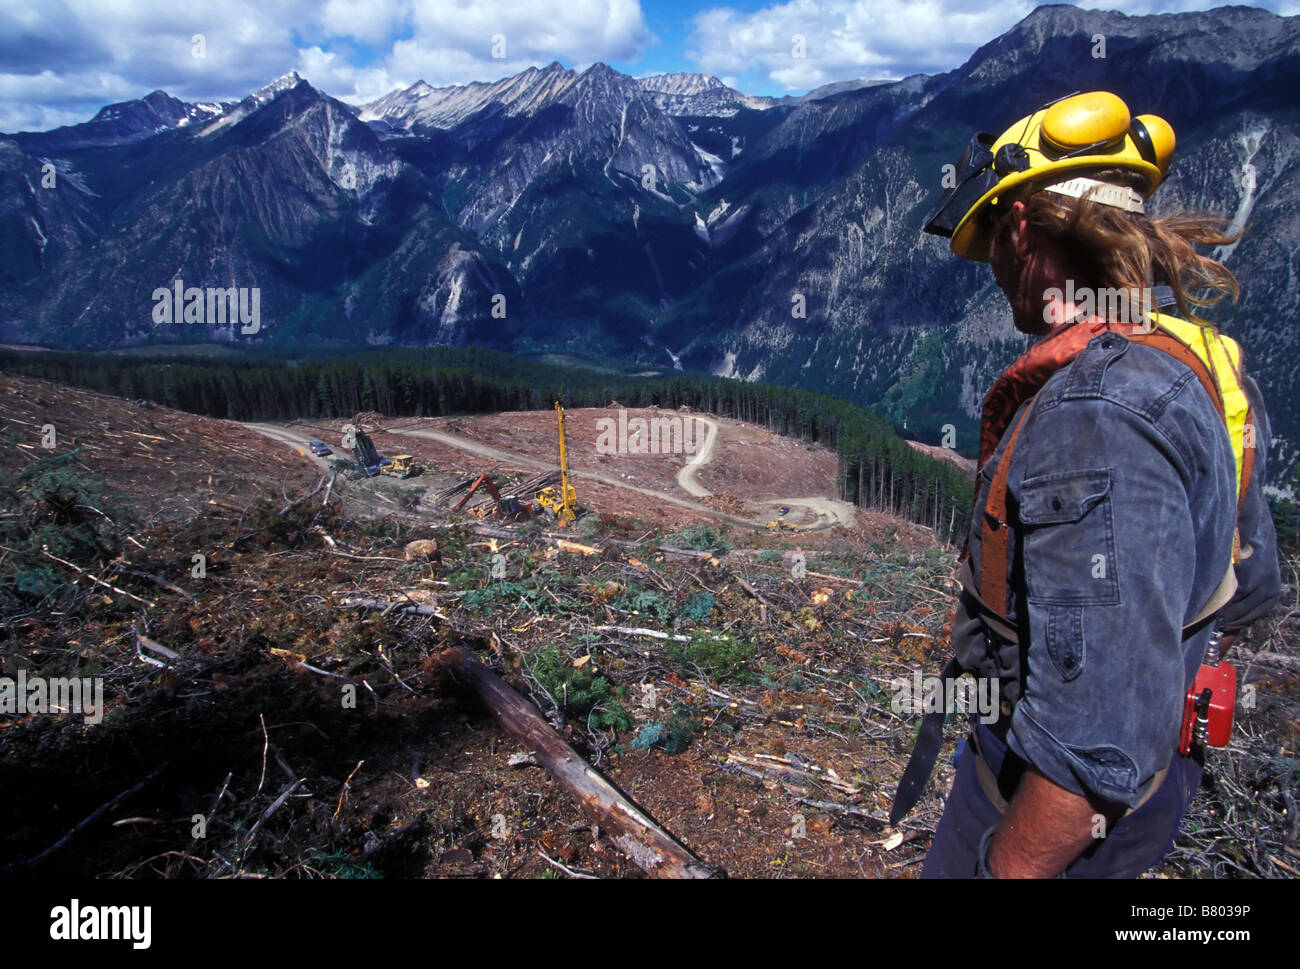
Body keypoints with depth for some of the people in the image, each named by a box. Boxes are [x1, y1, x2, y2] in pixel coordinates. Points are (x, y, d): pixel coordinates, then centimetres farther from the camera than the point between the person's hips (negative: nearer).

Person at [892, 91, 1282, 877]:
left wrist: (1008, 865, -22)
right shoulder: (1198, 361, 0)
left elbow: (1100, 740, -34)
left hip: (1063, 808, -9)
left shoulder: (1100, 413, -32)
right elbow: (1250, 585, 13)